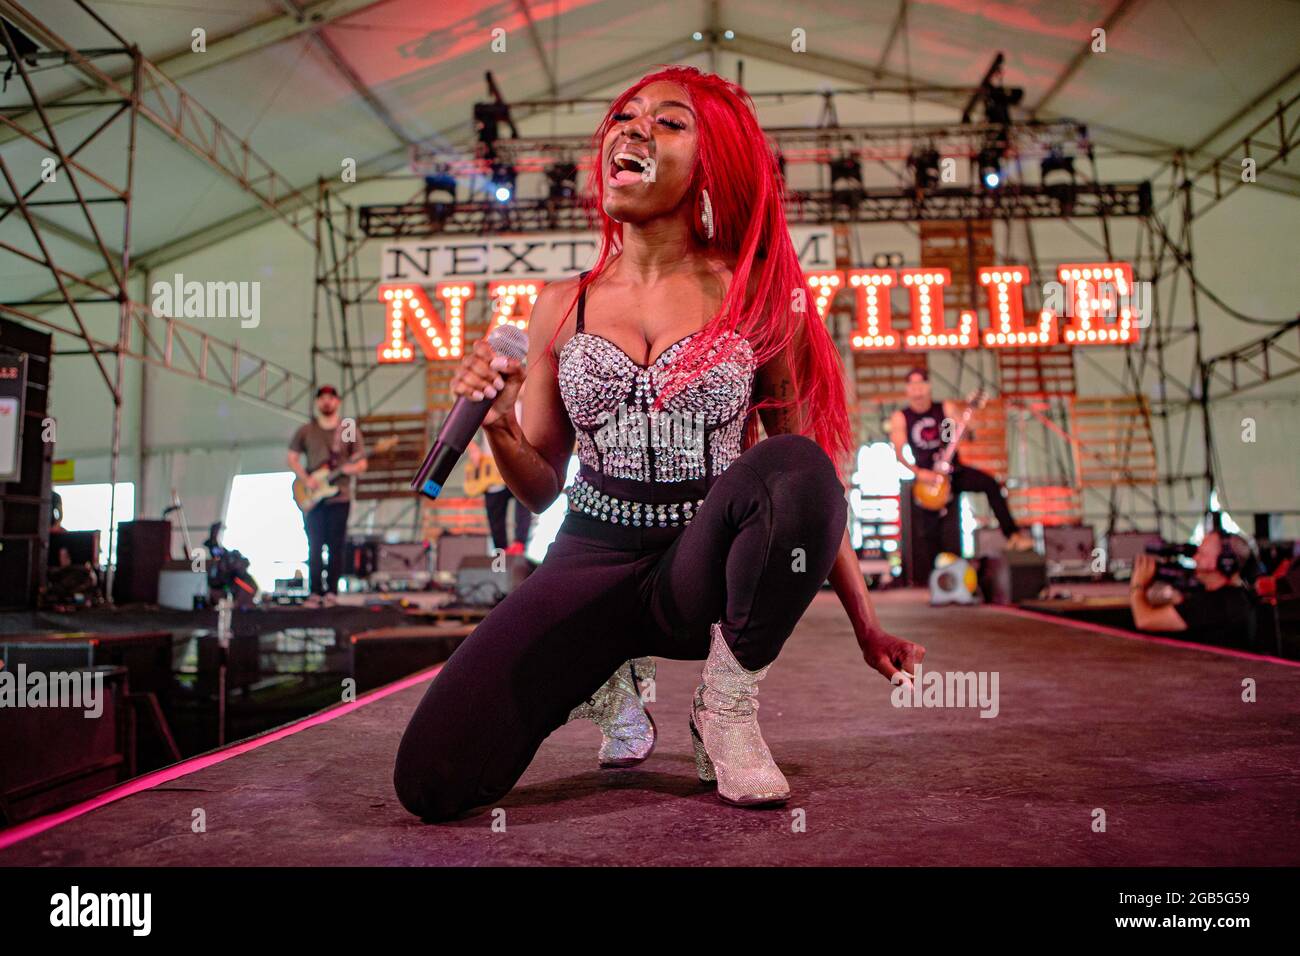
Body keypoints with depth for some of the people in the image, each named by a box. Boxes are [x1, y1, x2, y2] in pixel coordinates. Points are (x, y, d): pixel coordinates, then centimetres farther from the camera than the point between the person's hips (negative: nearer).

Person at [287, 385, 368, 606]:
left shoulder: (350, 430, 5)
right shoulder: (305, 431, 8)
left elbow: (361, 464, 4)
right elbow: (292, 458, 8)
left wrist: (351, 468, -19)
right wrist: (306, 480, -8)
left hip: (339, 497, -1)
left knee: (336, 546, -1)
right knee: (315, 546, 1)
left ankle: (331, 591, 5)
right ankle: (315, 592, 4)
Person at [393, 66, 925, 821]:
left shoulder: (756, 294, 0)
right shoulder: (562, 307, 5)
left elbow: (813, 471, 3)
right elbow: (541, 488, 10)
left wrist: (865, 624, 2)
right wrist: (498, 425, -11)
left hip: (706, 567, -1)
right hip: (595, 560, 2)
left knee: (795, 470, -36)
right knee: (432, 780, -16)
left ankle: (727, 708, -9)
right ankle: (614, 677, 14)